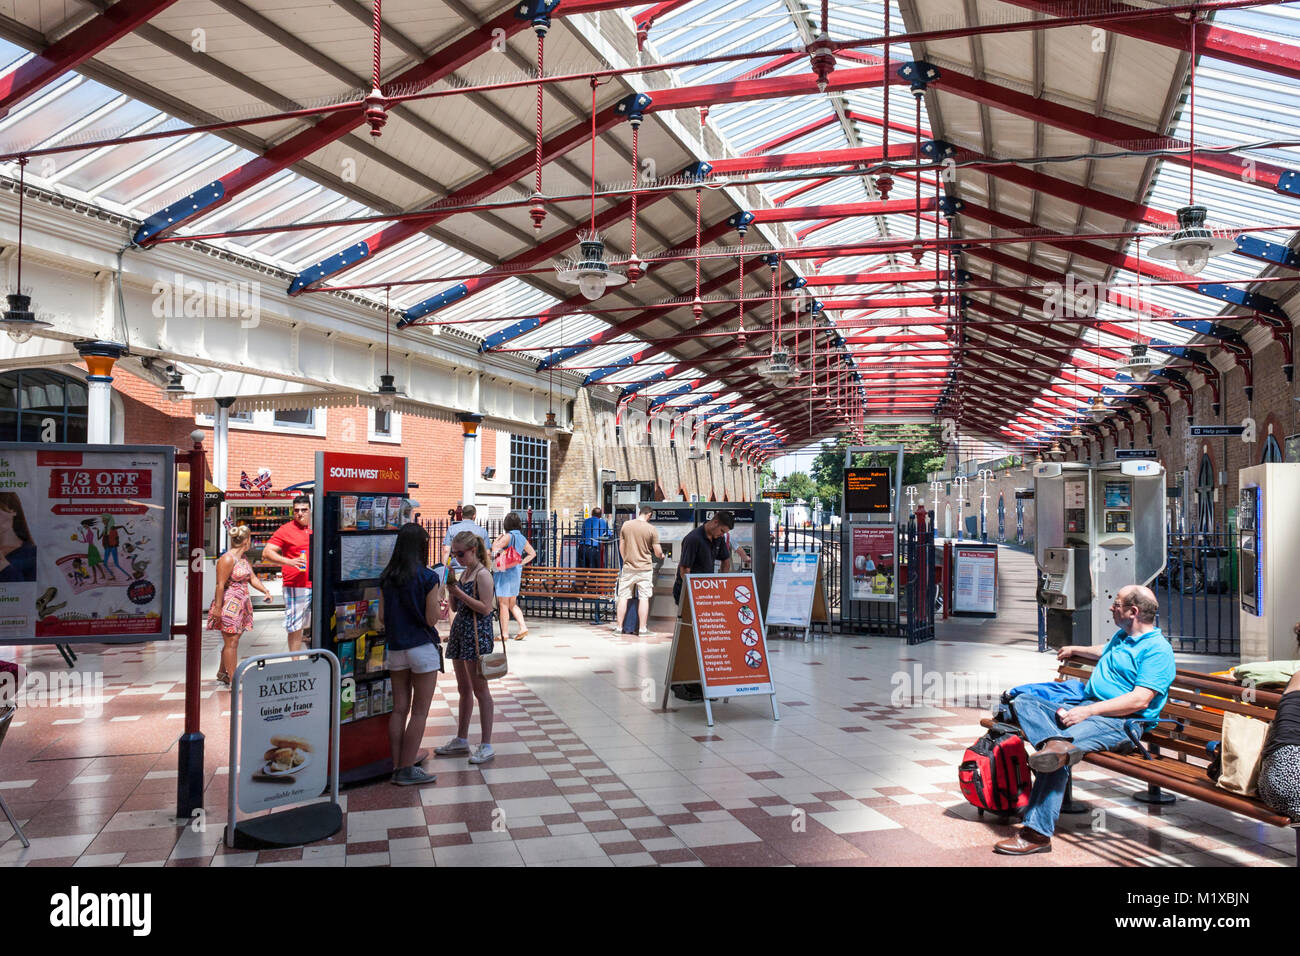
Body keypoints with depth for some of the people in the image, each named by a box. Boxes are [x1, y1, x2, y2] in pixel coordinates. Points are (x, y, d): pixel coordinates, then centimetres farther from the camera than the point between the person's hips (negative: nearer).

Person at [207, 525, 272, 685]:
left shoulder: (244, 557, 14)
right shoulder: (227, 559, -15)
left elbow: (252, 578, 20)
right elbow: (220, 585, -17)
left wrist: (265, 591, 5)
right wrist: (218, 607, -19)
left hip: (241, 605, 9)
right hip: (229, 605, -9)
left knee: (232, 641, 15)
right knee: (231, 642, -6)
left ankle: (221, 674, 29)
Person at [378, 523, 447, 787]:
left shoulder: (386, 577, 3)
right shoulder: (428, 577, -12)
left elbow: (382, 616, 5)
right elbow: (432, 619, -12)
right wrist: (438, 598, 5)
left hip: (395, 649, 5)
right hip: (422, 648, -5)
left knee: (399, 708, 11)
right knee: (420, 711, 2)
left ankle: (397, 766, 15)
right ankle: (407, 769, 4)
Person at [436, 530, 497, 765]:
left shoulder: (483, 574, -12)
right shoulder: (463, 573, 14)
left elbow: (485, 608, -19)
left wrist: (460, 593, -20)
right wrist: (450, 591, 0)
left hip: (477, 632, -9)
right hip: (459, 630, 9)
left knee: (479, 689, -4)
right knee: (463, 689, 16)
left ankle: (487, 744, 1)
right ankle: (461, 740, 26)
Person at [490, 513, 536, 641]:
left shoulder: (508, 536, -13)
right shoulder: (522, 538, 9)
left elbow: (495, 548, -15)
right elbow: (532, 553, 18)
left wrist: (500, 536, -2)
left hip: (505, 571, -7)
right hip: (517, 572, 7)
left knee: (503, 604, -2)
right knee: (512, 604, 15)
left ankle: (504, 633, 0)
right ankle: (523, 627, 4)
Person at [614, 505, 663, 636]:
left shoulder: (625, 525, 0)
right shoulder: (651, 529, -8)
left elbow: (621, 547, 6)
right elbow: (657, 552, -4)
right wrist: (661, 556, 19)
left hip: (628, 568, 2)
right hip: (645, 568, -2)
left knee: (623, 597, 8)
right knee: (644, 598, 4)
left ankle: (619, 627, 11)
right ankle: (643, 629, 6)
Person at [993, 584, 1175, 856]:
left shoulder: (1158, 649, -8)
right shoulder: (1121, 636, 22)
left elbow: (1140, 700, -19)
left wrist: (1089, 710, -23)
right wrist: (1075, 650, 55)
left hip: (1119, 722, -9)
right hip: (1083, 706, 9)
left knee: (1058, 755, -33)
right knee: (1024, 701, -13)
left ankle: (1037, 833, -32)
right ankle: (1056, 742, -43)